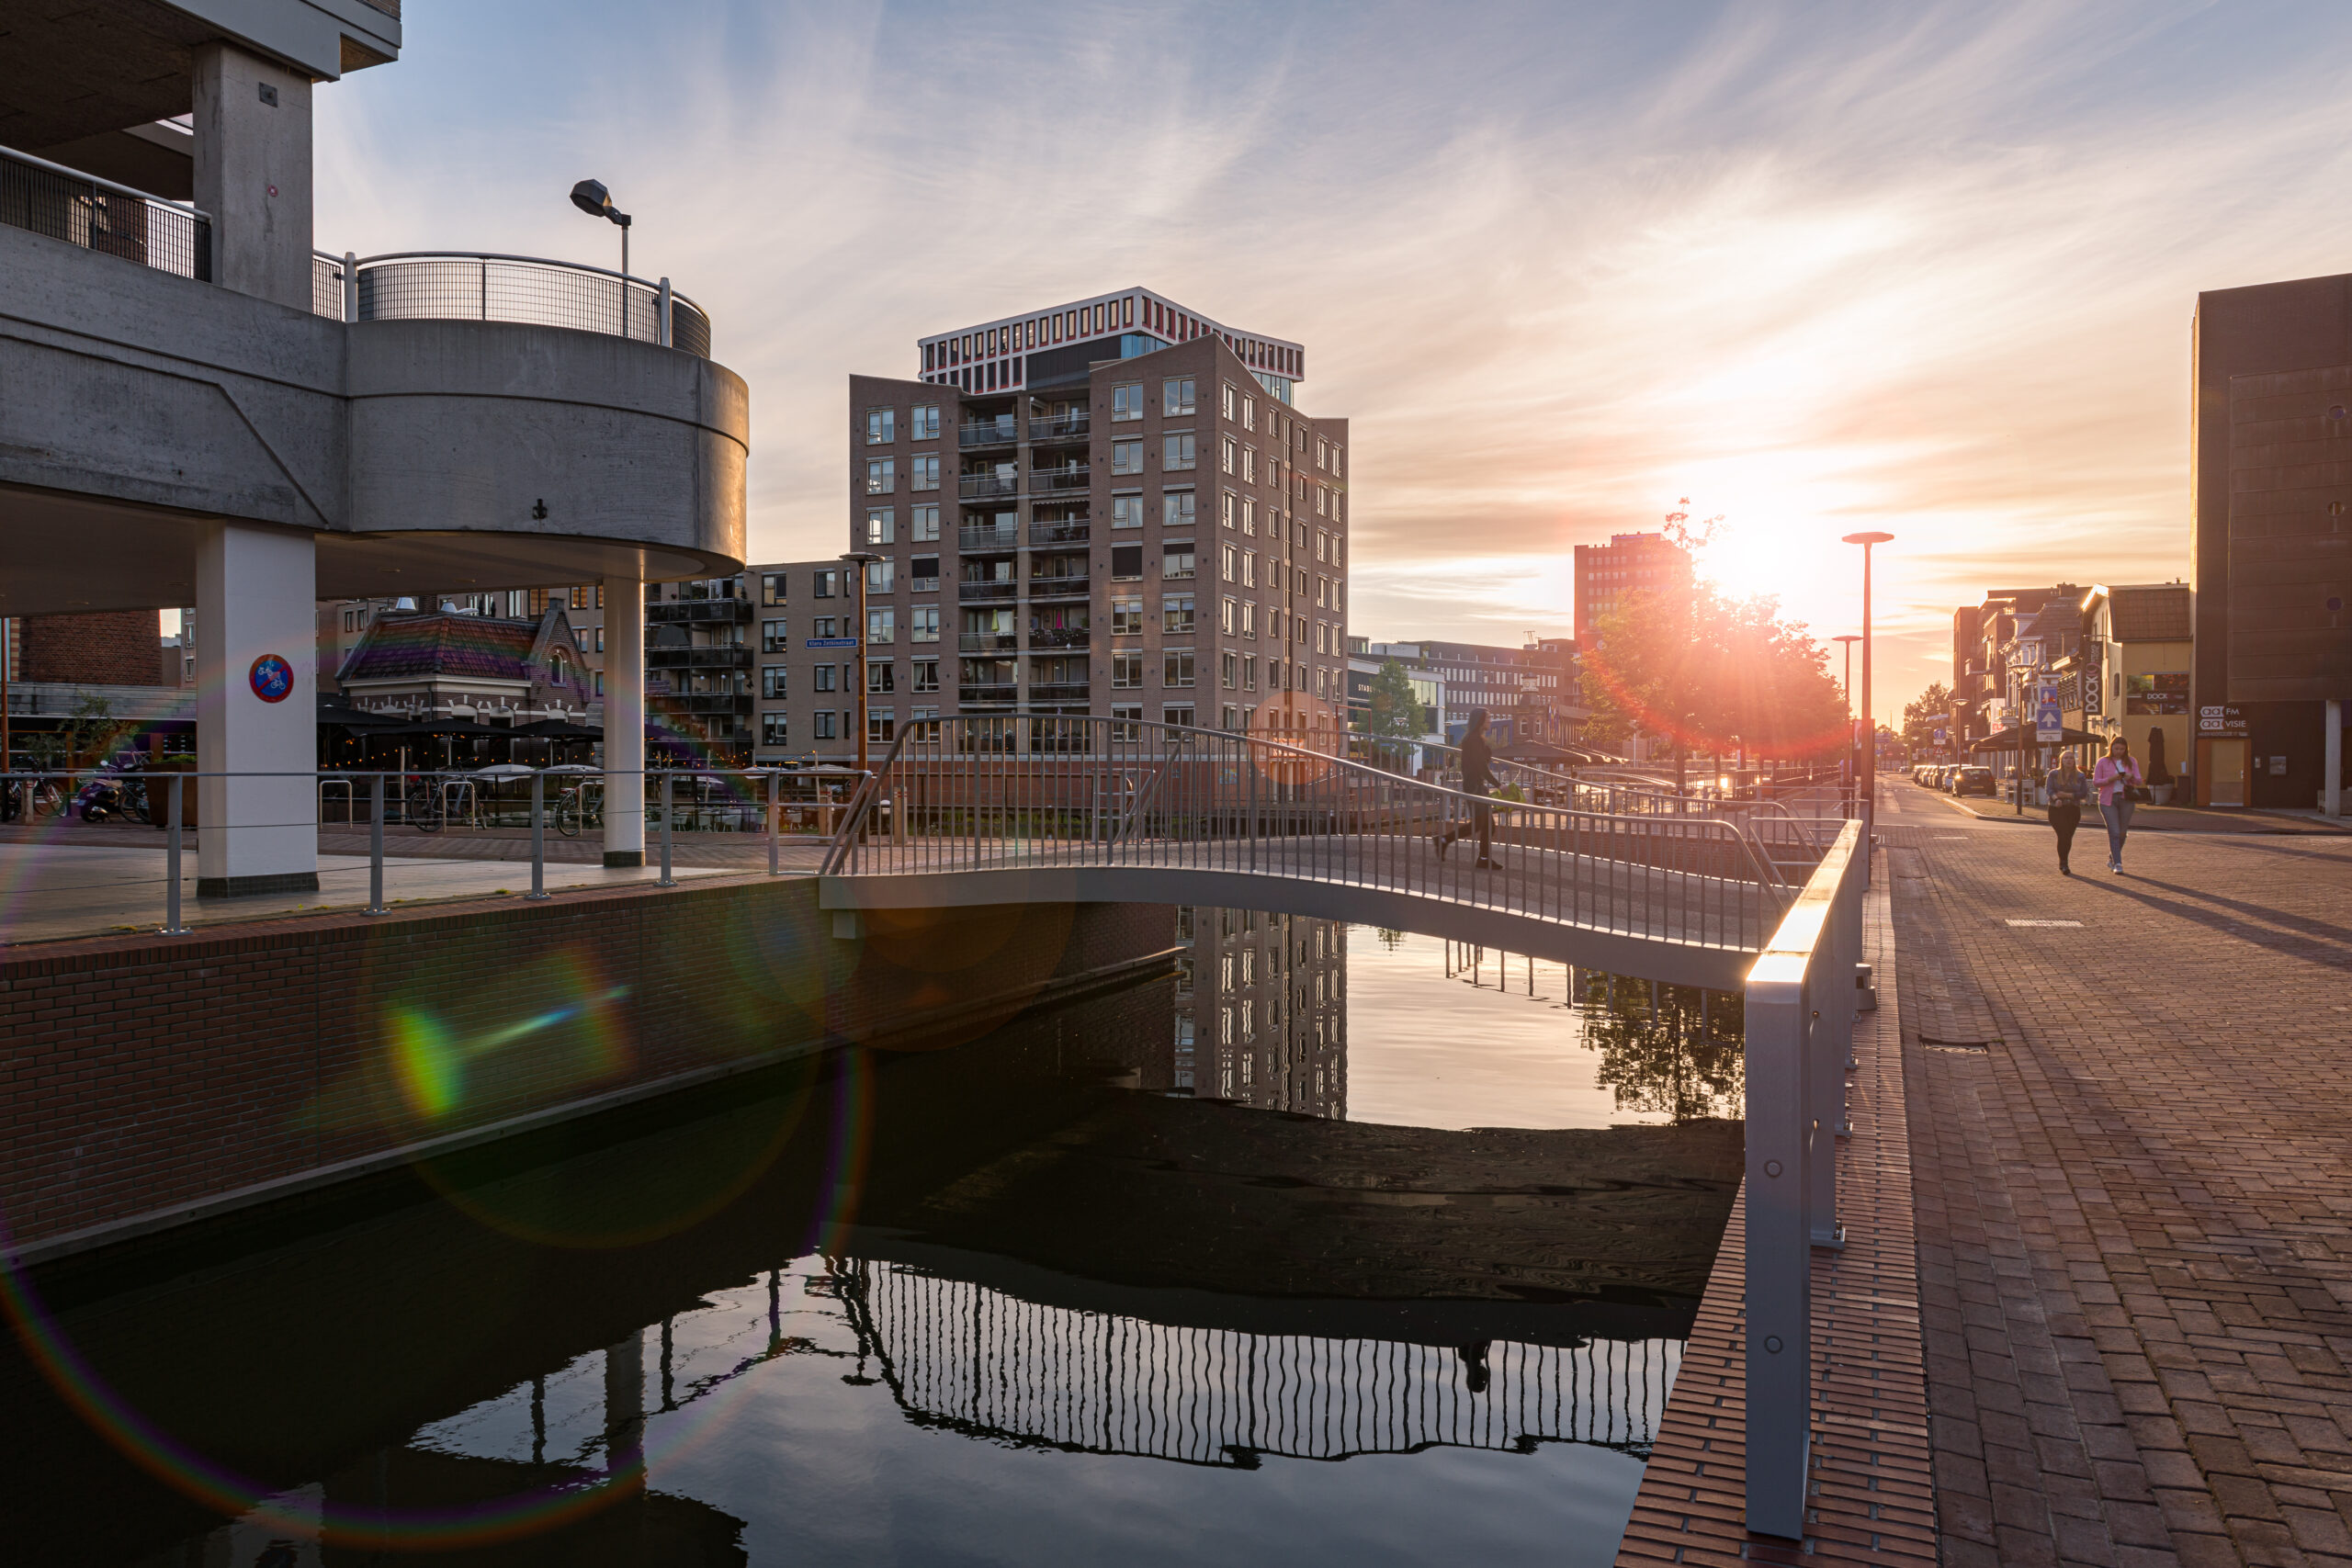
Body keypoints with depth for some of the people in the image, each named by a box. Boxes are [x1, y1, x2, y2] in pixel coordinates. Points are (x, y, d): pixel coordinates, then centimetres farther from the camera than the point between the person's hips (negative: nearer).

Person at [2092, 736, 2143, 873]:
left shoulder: (2131, 762, 10)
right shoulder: (2103, 762, 3)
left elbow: (2139, 781, 8)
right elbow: (2095, 783, 1)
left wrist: (2132, 777, -15)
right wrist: (2110, 779, -16)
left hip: (2126, 800, 3)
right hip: (2108, 801, -3)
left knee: (2122, 833, 8)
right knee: (2114, 832, -11)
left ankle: (2111, 860, 24)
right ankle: (2117, 863, -12)